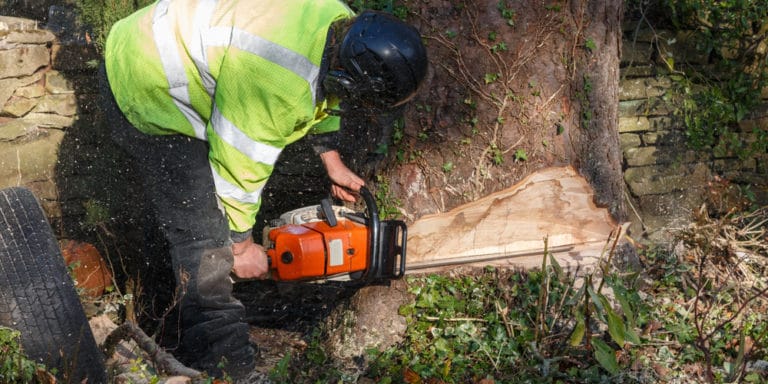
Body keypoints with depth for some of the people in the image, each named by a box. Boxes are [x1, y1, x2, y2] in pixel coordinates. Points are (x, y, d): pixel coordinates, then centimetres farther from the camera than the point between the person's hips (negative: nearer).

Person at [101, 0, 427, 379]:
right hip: (149, 100, -9)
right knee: (204, 236, -9)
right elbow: (239, 169, -24)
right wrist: (241, 246, -8)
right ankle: (218, 359, 4)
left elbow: (320, 89, 11)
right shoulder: (277, 84, -38)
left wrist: (332, 162, 19)